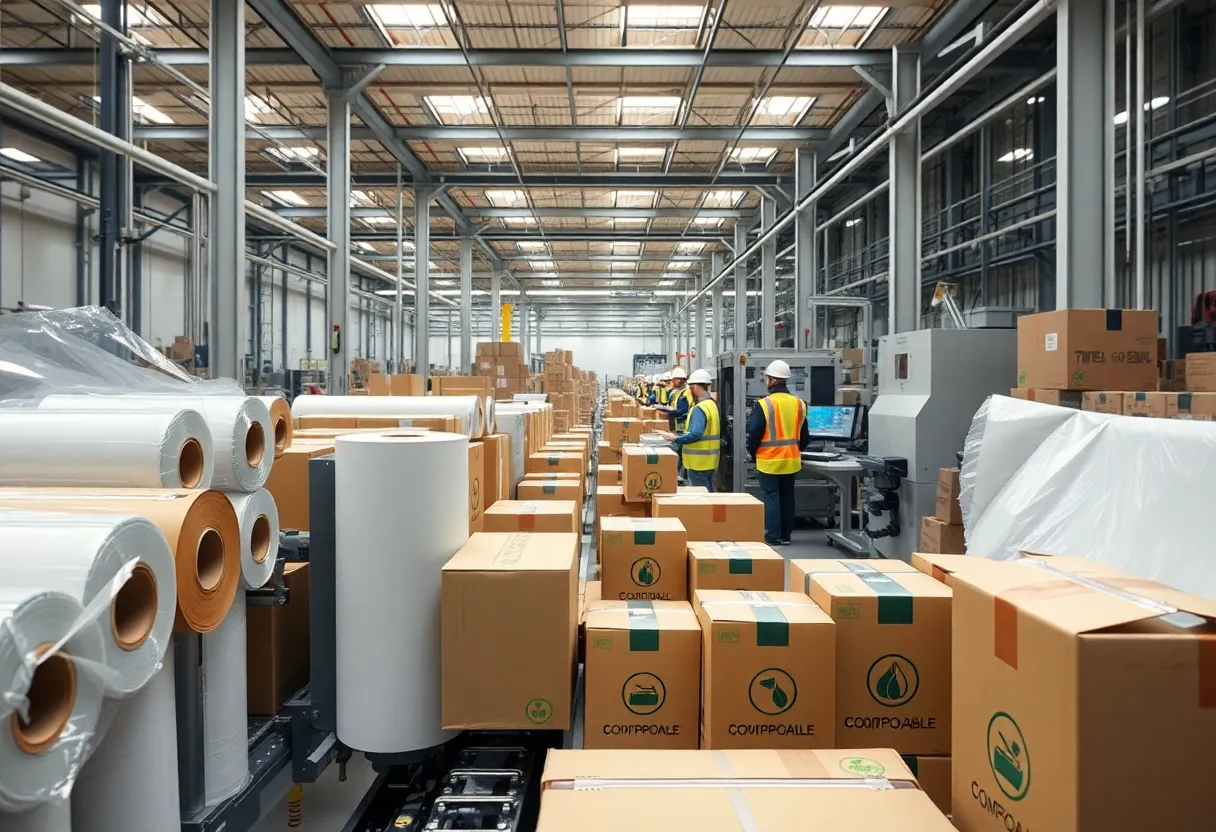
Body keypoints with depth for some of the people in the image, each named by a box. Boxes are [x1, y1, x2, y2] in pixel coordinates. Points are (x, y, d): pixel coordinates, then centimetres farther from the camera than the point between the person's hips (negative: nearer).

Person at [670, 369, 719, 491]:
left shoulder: (700, 408, -20)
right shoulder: (713, 403, 10)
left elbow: (695, 434, -28)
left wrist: (676, 439, -17)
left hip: (699, 461, -9)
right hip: (709, 460, 9)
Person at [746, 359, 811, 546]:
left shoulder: (764, 404, -15)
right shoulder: (799, 404, 1)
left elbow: (754, 433, -11)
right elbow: (805, 436, 10)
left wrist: (753, 453, 6)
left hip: (769, 460, -5)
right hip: (791, 460, 5)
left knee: (770, 496, 3)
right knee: (787, 496, 15)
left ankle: (773, 536, 4)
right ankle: (786, 535, 23)